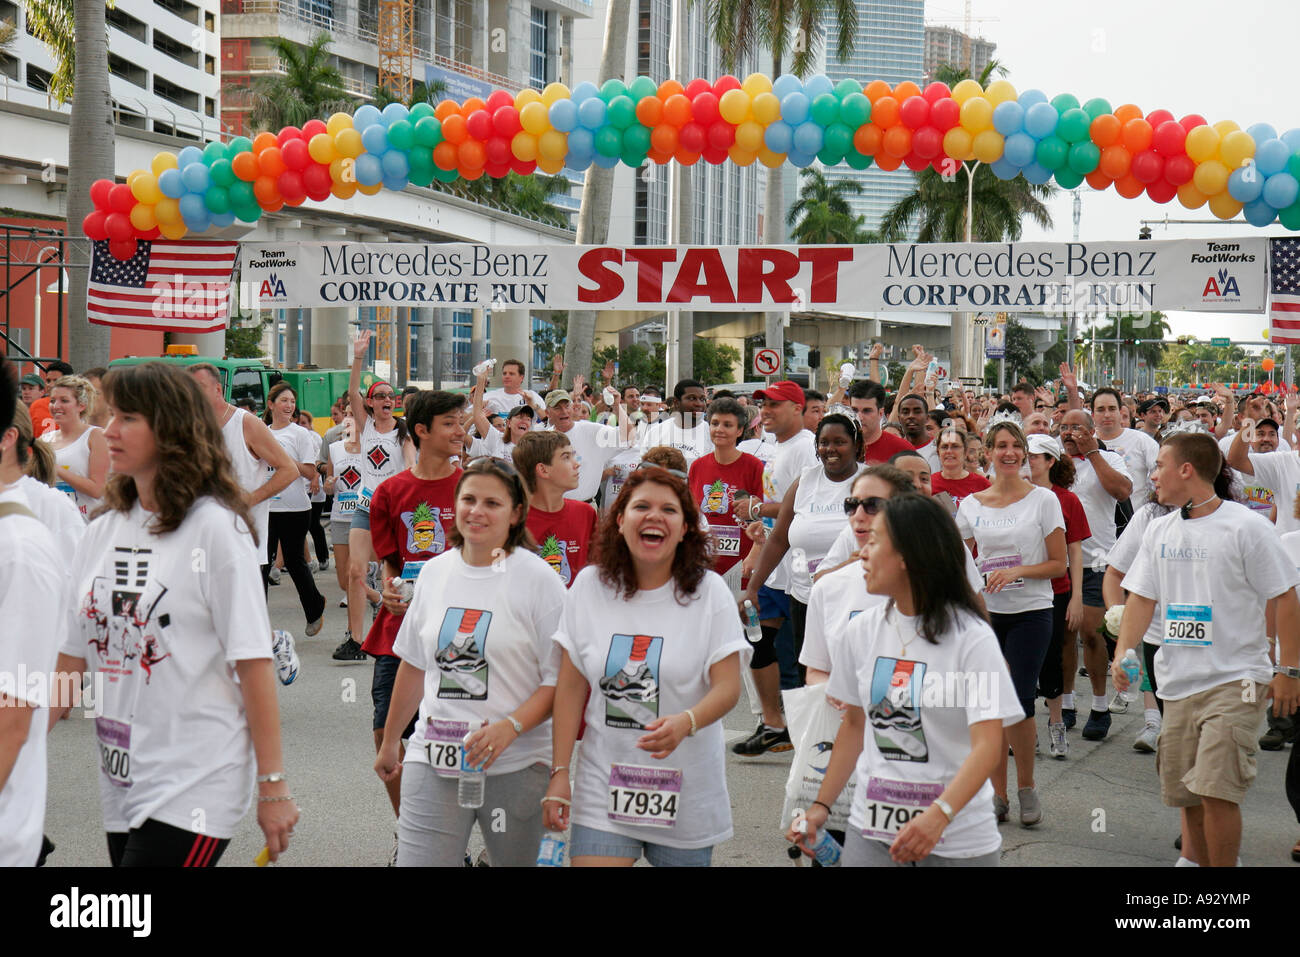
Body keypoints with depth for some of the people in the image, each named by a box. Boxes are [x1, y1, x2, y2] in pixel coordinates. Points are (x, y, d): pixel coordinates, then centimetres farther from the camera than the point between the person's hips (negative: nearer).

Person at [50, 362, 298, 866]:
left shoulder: (214, 528, -10)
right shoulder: (104, 530, 8)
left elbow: (253, 662, -12)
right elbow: (73, 654, 11)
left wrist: (273, 786, -12)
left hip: (194, 785, -6)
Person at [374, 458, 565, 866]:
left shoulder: (538, 579, -5)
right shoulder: (434, 572, 9)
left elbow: (560, 679, -7)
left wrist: (509, 726, -22)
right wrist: (390, 741, 26)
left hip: (514, 767, -3)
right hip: (433, 760, 3)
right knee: (415, 859, -8)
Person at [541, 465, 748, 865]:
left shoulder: (708, 590, -6)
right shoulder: (590, 586, -1)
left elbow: (728, 687, -10)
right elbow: (570, 687, 3)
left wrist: (686, 722, -30)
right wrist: (560, 773, -1)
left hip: (687, 792, -1)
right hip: (604, 785, 1)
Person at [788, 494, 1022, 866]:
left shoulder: (971, 637, -13)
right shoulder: (862, 629, 3)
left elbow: (987, 745, -20)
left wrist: (939, 815, -34)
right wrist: (822, 805, 4)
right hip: (870, 827, 4)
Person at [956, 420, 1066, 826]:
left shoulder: (1043, 499, 0)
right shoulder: (971, 504, 7)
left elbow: (1058, 564, -1)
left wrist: (1017, 571, -15)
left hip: (1030, 613, -3)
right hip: (985, 613, 3)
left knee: (1018, 702, -9)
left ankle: (1027, 787, 11)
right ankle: (998, 793, 14)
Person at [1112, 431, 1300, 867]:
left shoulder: (1245, 526, -9)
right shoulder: (1159, 529, 9)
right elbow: (1142, 597, 11)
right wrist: (1123, 652, -4)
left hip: (1235, 681, -6)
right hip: (1178, 681, 6)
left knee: (1215, 790, -14)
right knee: (1186, 793, 11)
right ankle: (1196, 860, 28)